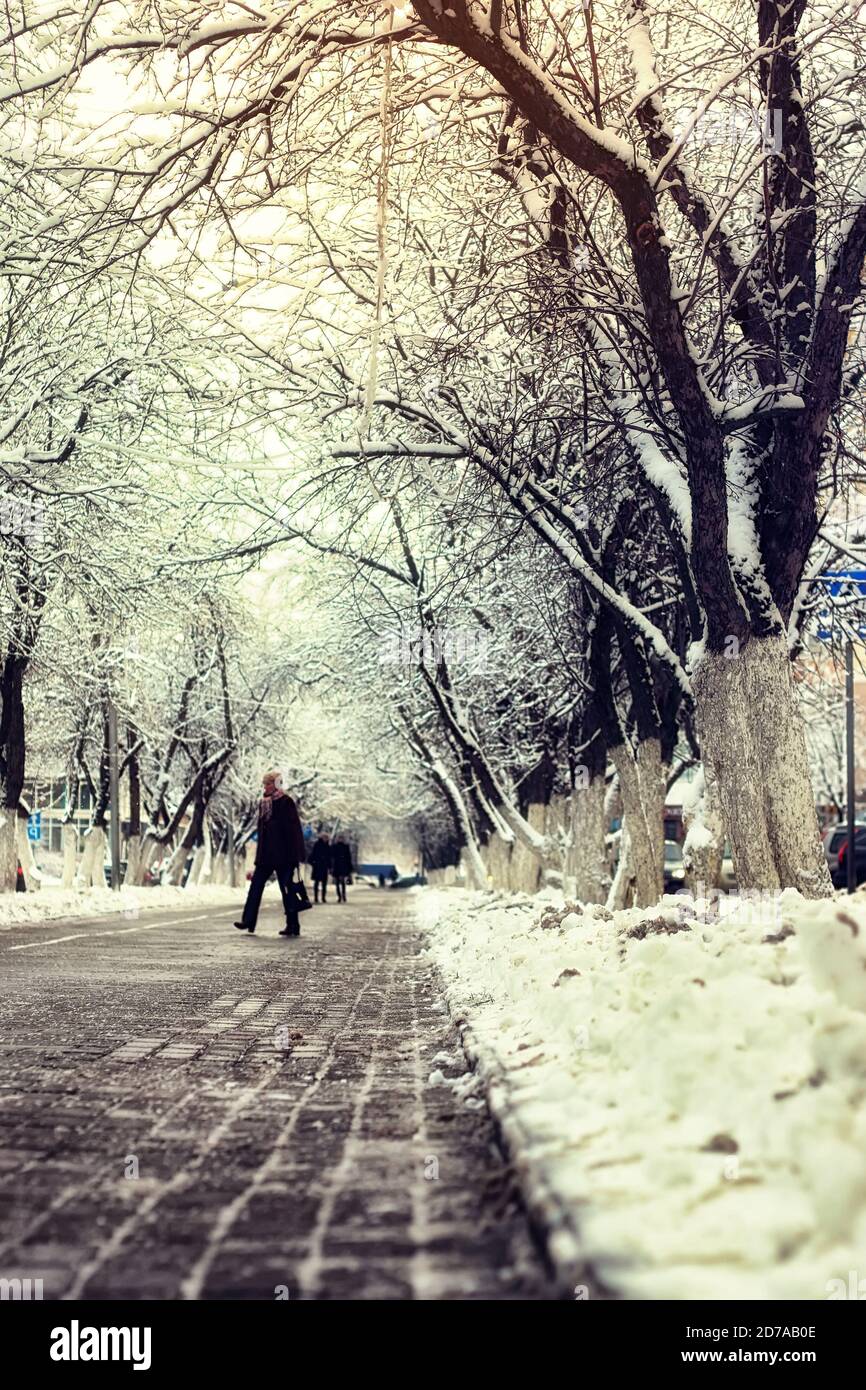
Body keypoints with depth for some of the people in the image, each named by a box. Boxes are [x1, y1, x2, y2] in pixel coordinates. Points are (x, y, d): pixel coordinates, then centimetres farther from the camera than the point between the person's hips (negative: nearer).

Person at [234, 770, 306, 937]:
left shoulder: (286, 802, -8)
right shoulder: (263, 803, 13)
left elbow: (294, 829, -11)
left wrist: (296, 855, -16)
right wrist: (259, 853, 18)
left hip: (283, 854, -7)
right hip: (266, 854, 7)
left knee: (286, 888, -2)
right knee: (256, 884, -1)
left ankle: (293, 926, 5)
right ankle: (248, 921, -3)